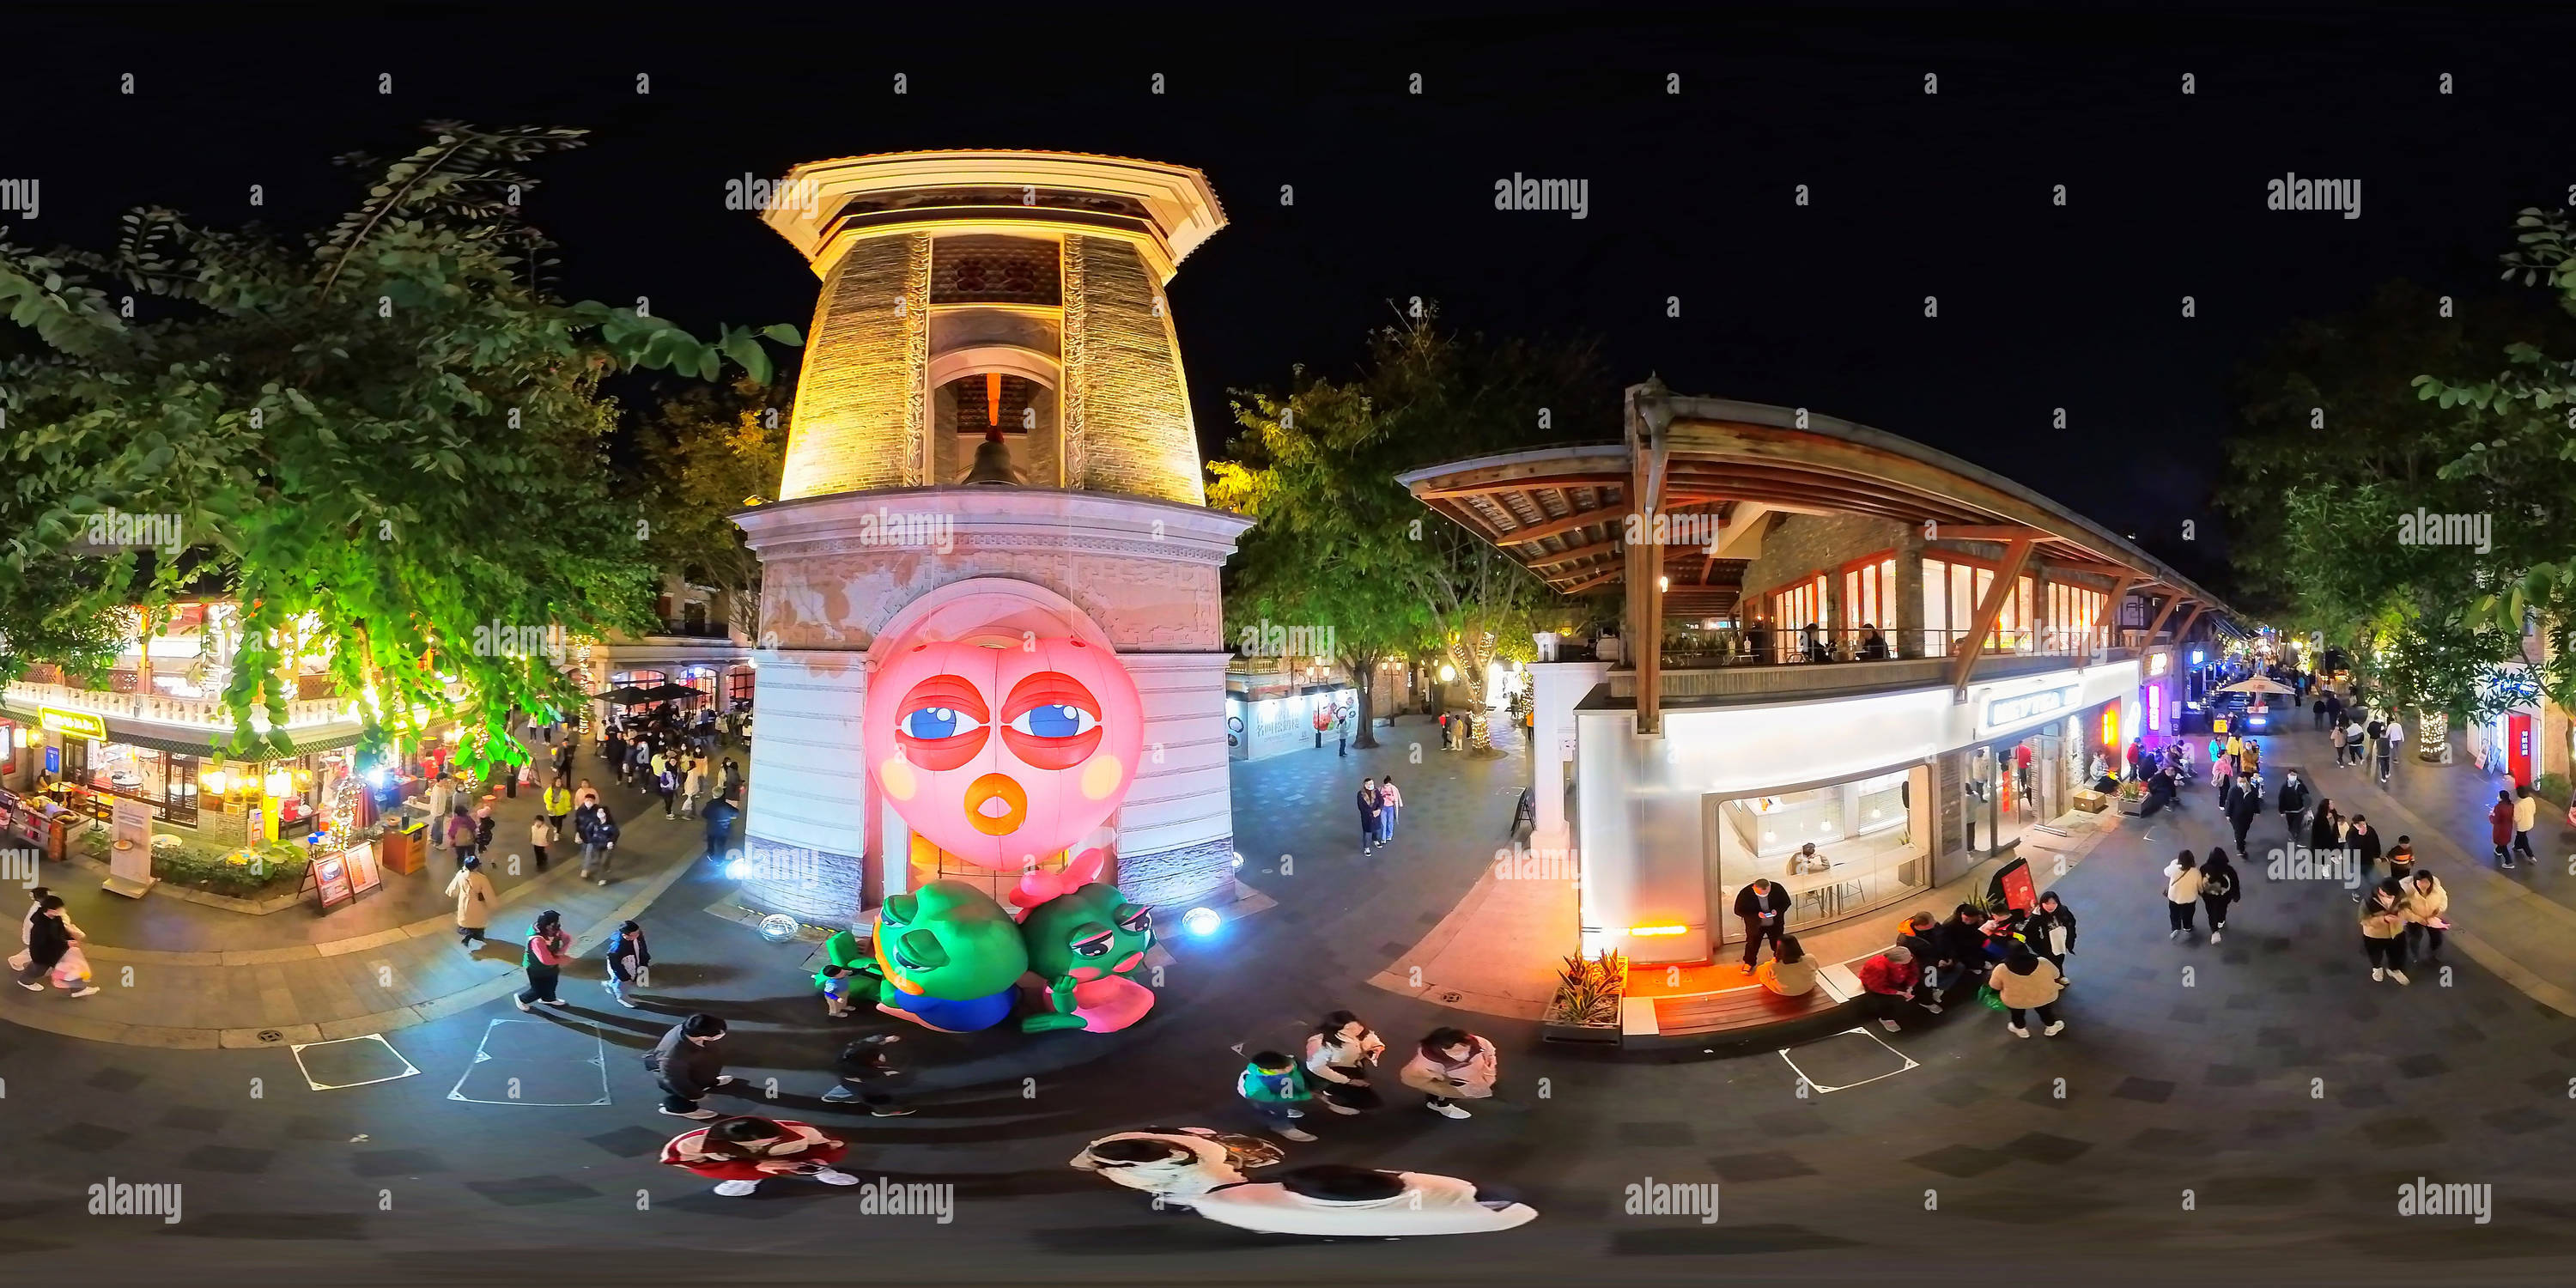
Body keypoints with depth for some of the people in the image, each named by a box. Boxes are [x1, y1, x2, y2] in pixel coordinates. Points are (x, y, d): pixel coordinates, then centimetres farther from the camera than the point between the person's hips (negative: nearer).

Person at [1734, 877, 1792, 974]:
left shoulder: (1777, 889, -24)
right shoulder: (1745, 893, -30)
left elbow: (1786, 903, -8)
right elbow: (1738, 910, -20)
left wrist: (1778, 910, -29)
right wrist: (1756, 914, -32)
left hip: (1775, 923, 2)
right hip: (1755, 924, -2)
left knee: (1778, 943, 20)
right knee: (1752, 943, 13)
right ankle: (1749, 963, 38)